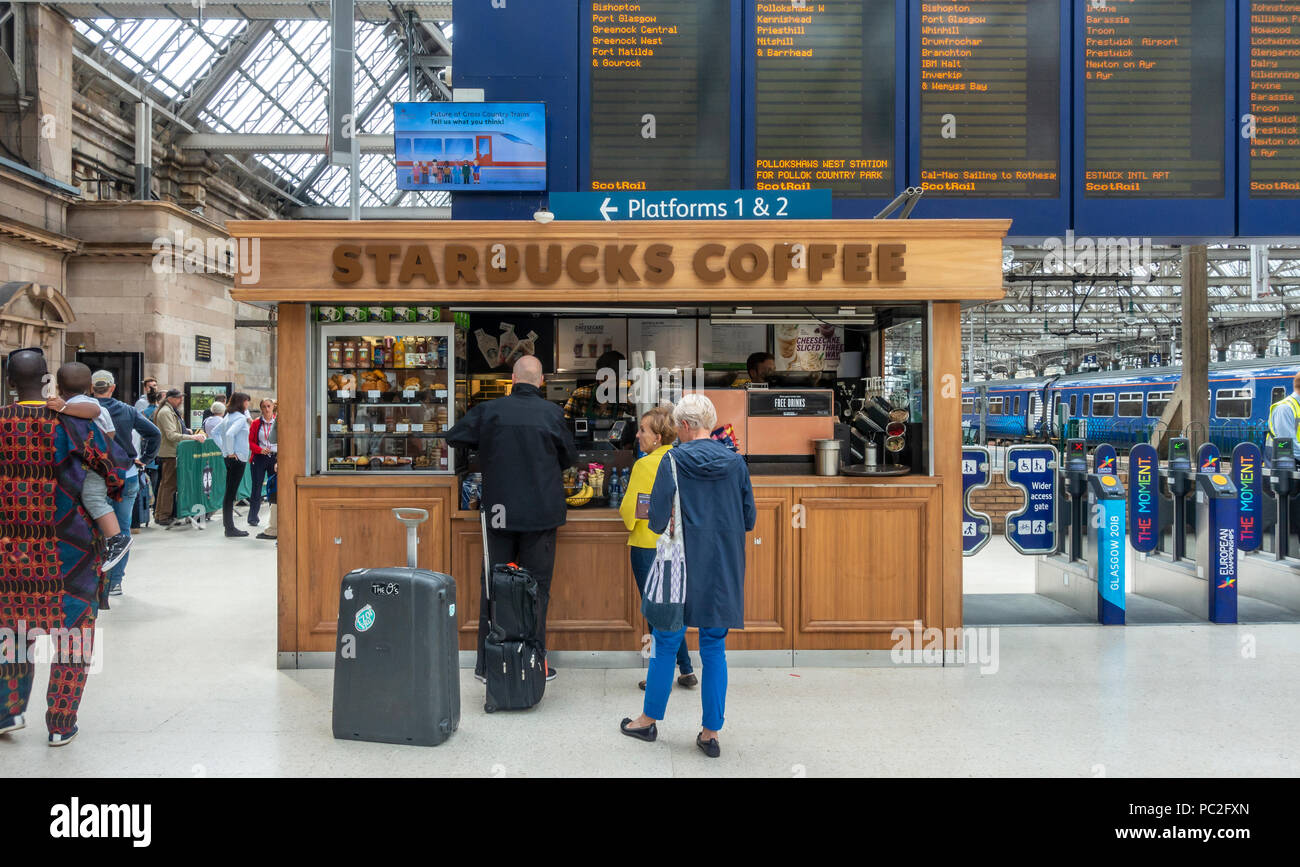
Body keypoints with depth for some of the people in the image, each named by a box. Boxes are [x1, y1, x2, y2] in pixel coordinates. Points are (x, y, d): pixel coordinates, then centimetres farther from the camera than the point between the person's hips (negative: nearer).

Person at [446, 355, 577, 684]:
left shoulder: (489, 410, -3)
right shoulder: (552, 413, -6)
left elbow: (453, 437, 8)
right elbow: (569, 456, 6)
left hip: (500, 512, 1)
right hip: (541, 512, -1)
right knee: (536, 586, 7)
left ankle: (487, 662, 16)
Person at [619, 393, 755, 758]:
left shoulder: (672, 460, -9)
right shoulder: (736, 461, 0)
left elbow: (657, 520, -11)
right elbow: (749, 519, 4)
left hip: (682, 566, -3)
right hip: (724, 568, 3)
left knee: (666, 642, 11)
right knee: (714, 649, 10)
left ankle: (648, 720, 25)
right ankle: (710, 733, 15)